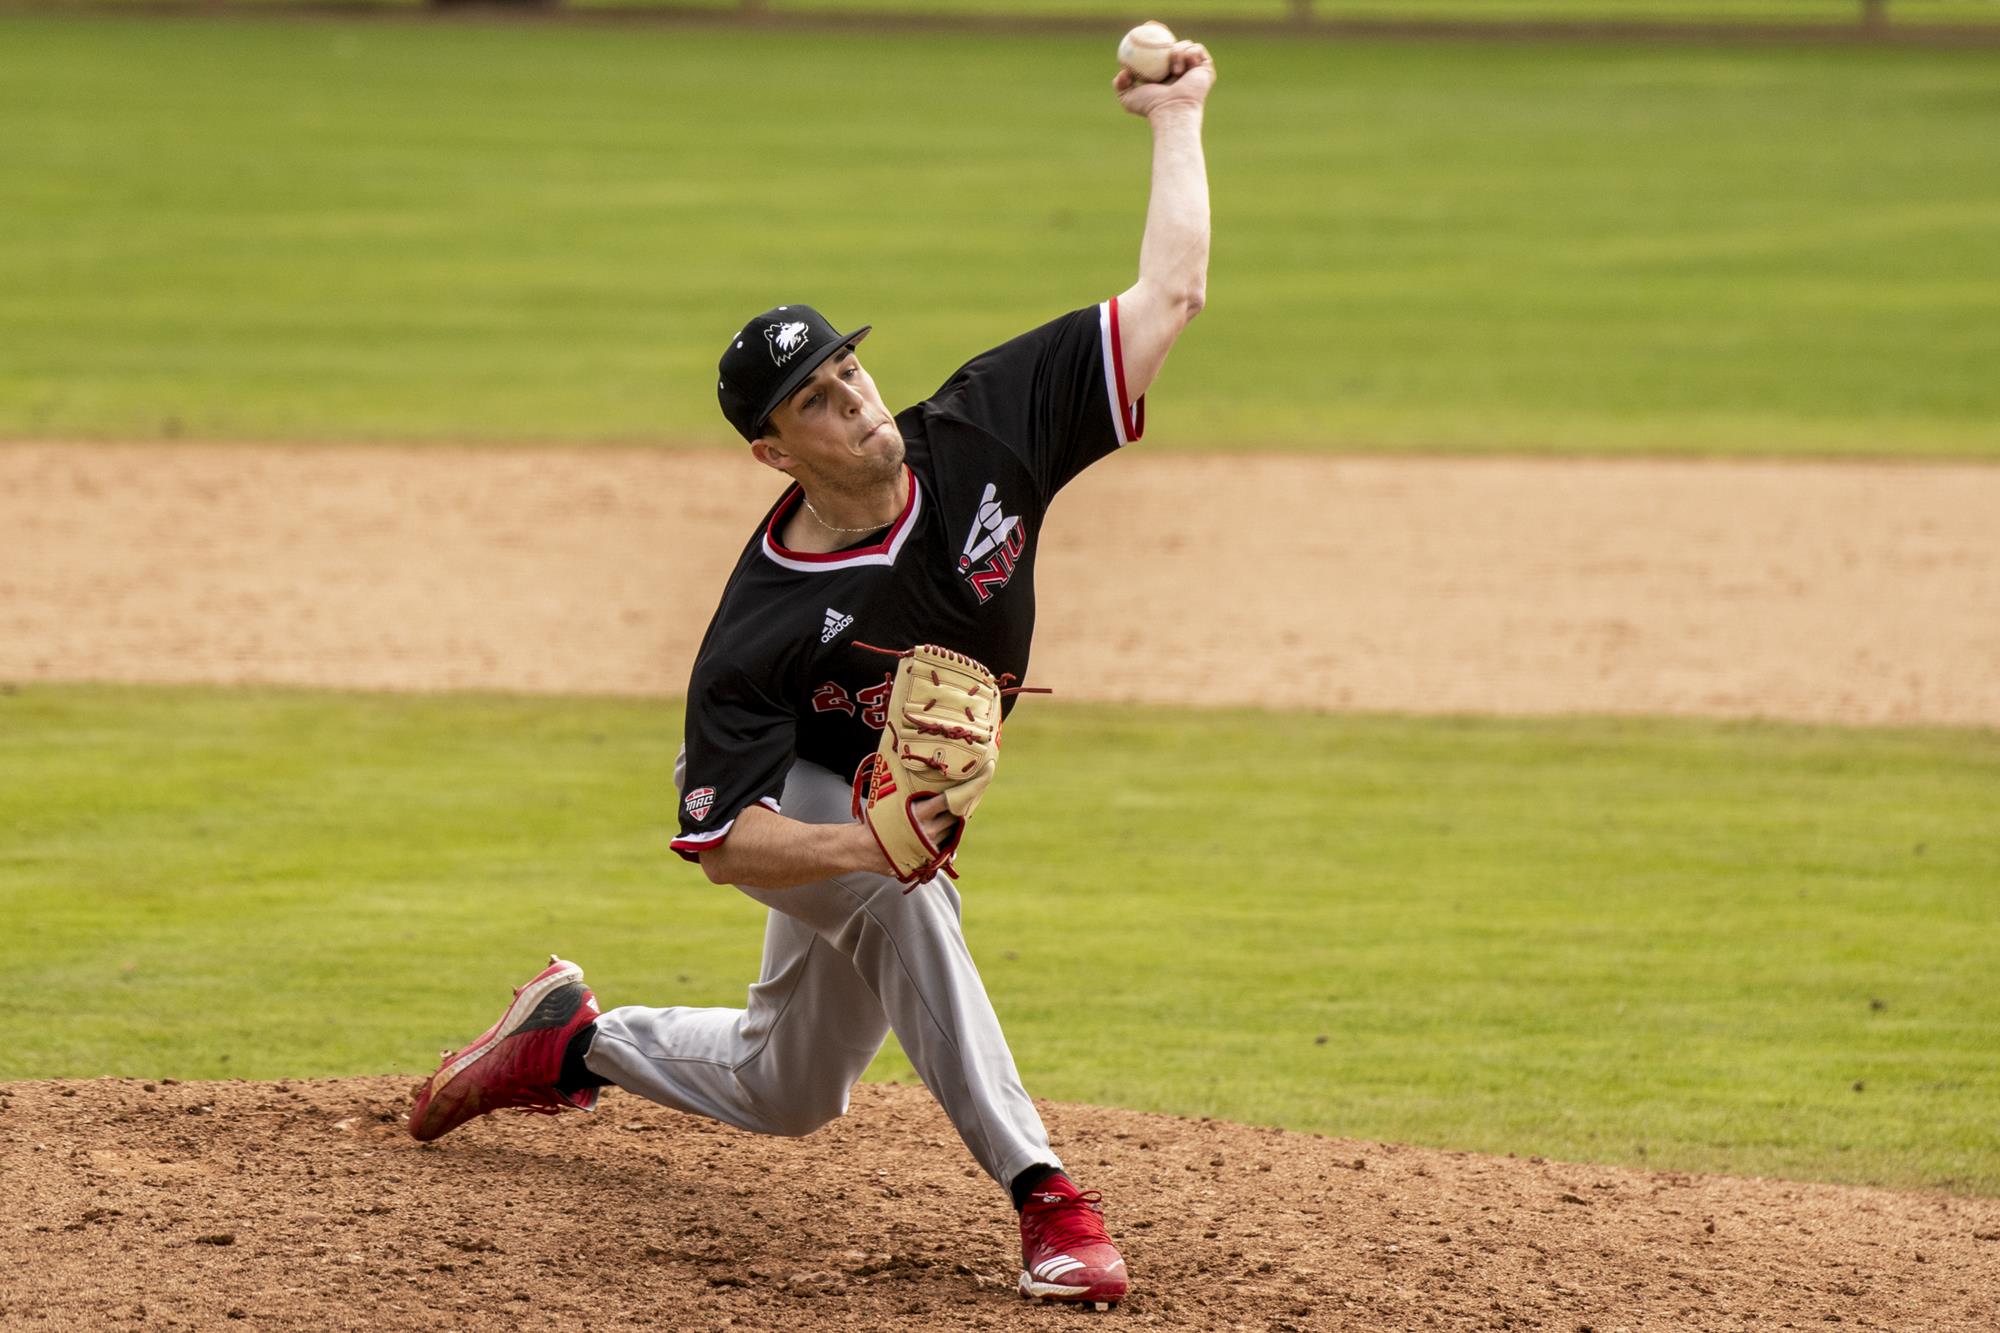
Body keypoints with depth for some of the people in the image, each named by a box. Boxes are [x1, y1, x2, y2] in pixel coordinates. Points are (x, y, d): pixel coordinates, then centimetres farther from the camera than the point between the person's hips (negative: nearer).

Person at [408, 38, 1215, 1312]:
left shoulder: (981, 436, -26)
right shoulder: (760, 631, -35)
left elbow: (1168, 296, -26)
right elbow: (723, 843, -32)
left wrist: (1176, 119, -27)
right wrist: (872, 844, -49)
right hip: (792, 804, -5)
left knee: (785, 1095, 18)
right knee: (902, 898, -39)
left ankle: (574, 1040, 42)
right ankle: (1042, 1194, -34)